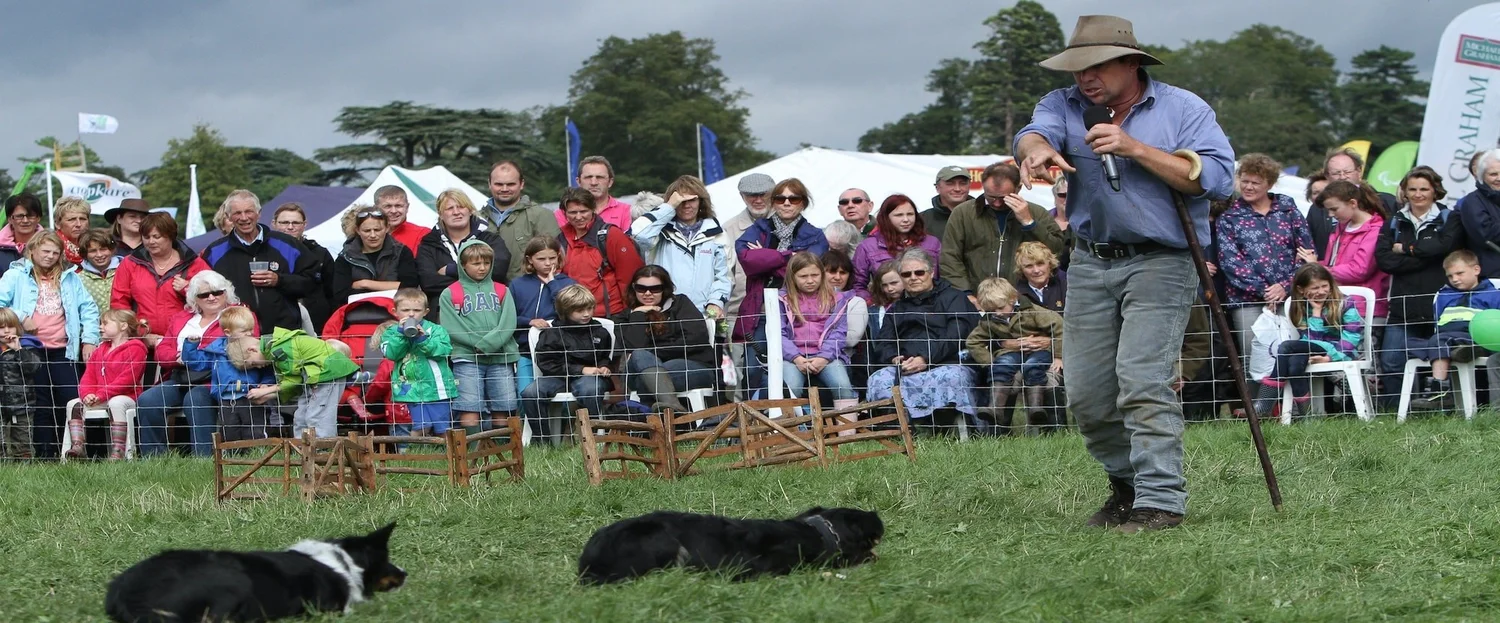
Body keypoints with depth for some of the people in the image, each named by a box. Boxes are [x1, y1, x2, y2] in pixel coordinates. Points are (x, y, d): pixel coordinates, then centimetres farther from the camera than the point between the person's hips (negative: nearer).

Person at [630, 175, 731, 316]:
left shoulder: (714, 233, 15)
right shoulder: (663, 231, 9)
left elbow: (723, 275, 13)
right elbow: (638, 233, -12)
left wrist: (716, 302, -4)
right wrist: (669, 207, -4)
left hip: (704, 315, 2)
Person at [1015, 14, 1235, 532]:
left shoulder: (1183, 109, 0)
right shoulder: (1064, 105, 10)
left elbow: (1217, 178, -12)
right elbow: (1034, 134, -13)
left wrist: (1136, 149, -17)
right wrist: (1037, 149, -39)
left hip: (1161, 263, -5)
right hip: (1091, 265, 5)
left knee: (1143, 381, -17)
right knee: (1086, 393, 6)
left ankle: (1161, 500, -16)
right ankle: (1126, 484, 25)